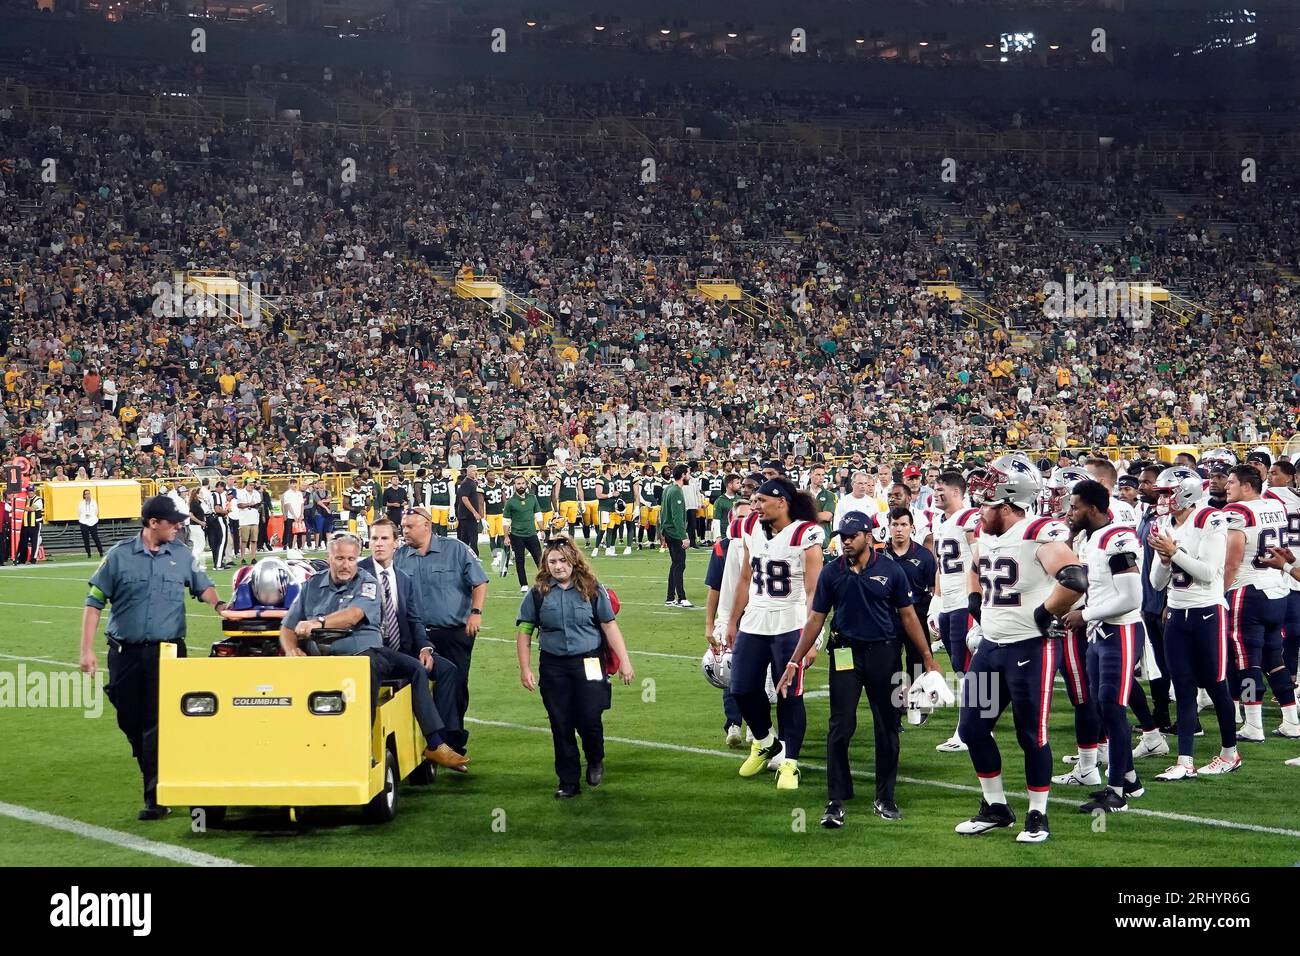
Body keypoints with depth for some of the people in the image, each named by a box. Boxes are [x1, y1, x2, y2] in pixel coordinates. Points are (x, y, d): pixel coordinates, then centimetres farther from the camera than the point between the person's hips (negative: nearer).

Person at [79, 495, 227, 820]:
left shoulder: (181, 555, 6)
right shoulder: (119, 555, -1)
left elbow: (202, 585, 20)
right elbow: (95, 602, 2)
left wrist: (218, 605, -2)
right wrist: (87, 649, -4)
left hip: (167, 651, 0)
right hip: (125, 653, 1)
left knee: (158, 723, -7)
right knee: (130, 722, 8)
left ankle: (156, 796, -5)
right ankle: (154, 777, 29)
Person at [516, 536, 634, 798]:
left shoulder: (591, 590, 0)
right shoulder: (538, 594, 2)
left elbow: (609, 626, 2)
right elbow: (524, 632, 5)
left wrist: (624, 661, -2)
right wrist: (525, 669, 0)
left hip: (588, 665, -1)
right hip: (553, 667, 1)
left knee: (589, 720, -7)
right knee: (561, 725, 4)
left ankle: (595, 761, 26)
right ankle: (568, 782, 15)